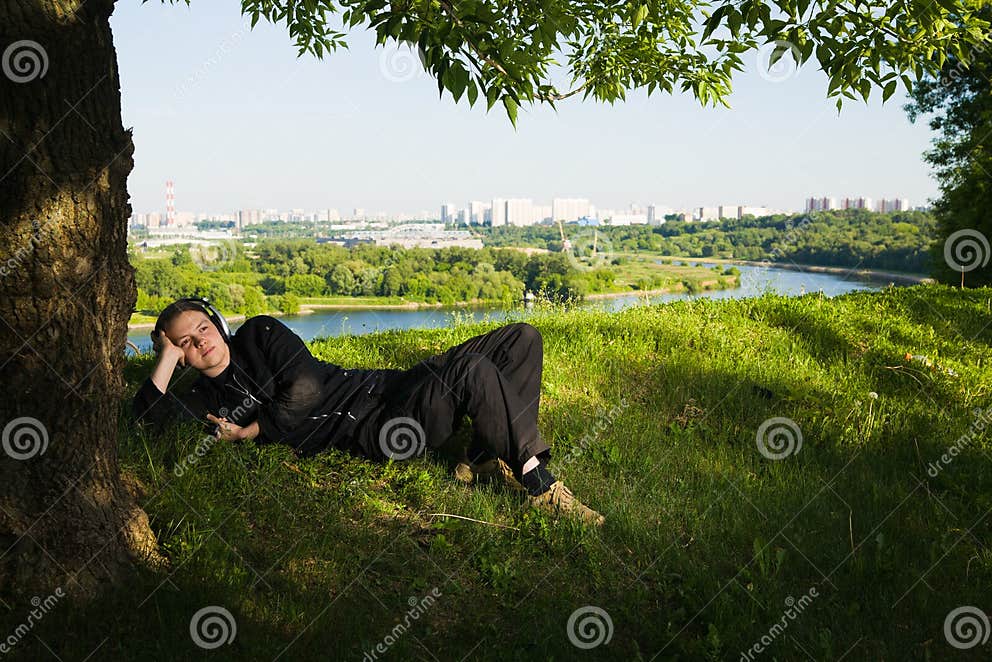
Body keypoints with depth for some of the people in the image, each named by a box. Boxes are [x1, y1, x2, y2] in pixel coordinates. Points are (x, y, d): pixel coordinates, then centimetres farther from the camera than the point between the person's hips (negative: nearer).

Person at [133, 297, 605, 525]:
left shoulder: (259, 333, 12)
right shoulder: (207, 401, 9)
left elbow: (306, 388, -3)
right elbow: (150, 415, -9)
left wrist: (252, 430, -2)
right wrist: (167, 358, -3)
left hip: (394, 389, 5)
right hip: (372, 435, -5)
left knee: (522, 338, -6)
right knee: (473, 371, -32)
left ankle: (485, 461, -12)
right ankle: (538, 483, -21)